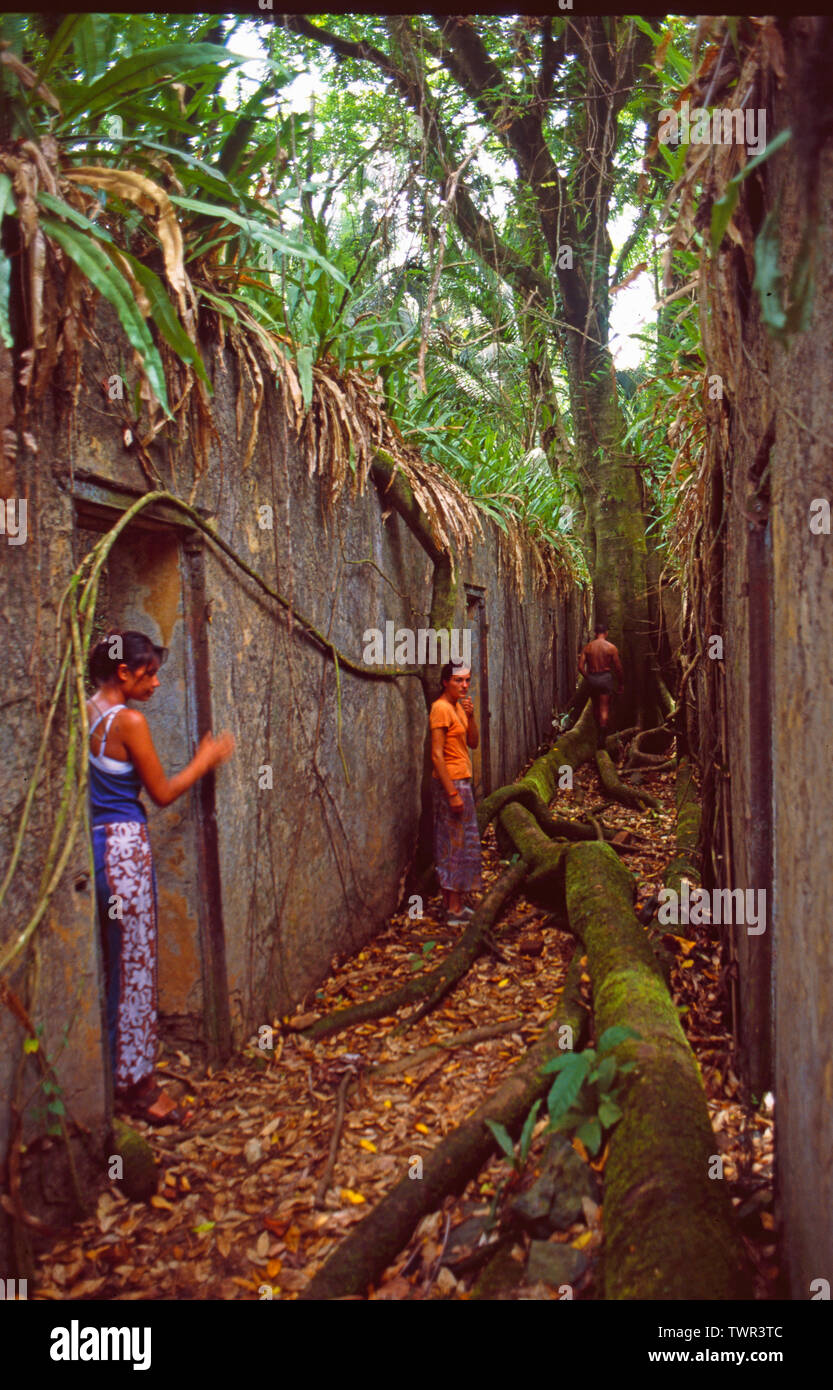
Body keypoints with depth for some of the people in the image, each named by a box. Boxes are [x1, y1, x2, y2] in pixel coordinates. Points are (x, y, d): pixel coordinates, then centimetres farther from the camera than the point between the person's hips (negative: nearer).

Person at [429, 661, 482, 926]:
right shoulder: (441, 708, -16)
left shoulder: (458, 706, 12)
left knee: (450, 843, 13)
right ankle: (455, 910, 1)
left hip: (461, 780, 9)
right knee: (459, 842, -5)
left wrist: (471, 716, -6)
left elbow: (473, 743, 10)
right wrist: (453, 792, -22)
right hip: (451, 781, -9)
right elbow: (437, 754, -20)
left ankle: (451, 902, 20)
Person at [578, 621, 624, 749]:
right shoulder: (611, 647, -5)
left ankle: (600, 731, 31)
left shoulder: (587, 647, 1)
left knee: (596, 706, 19)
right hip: (606, 677, -2)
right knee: (605, 708, -1)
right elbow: (618, 668, -3)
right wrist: (621, 683, 8)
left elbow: (581, 667, -3)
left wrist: (588, 678, 11)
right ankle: (602, 735, -15)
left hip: (592, 678, 2)